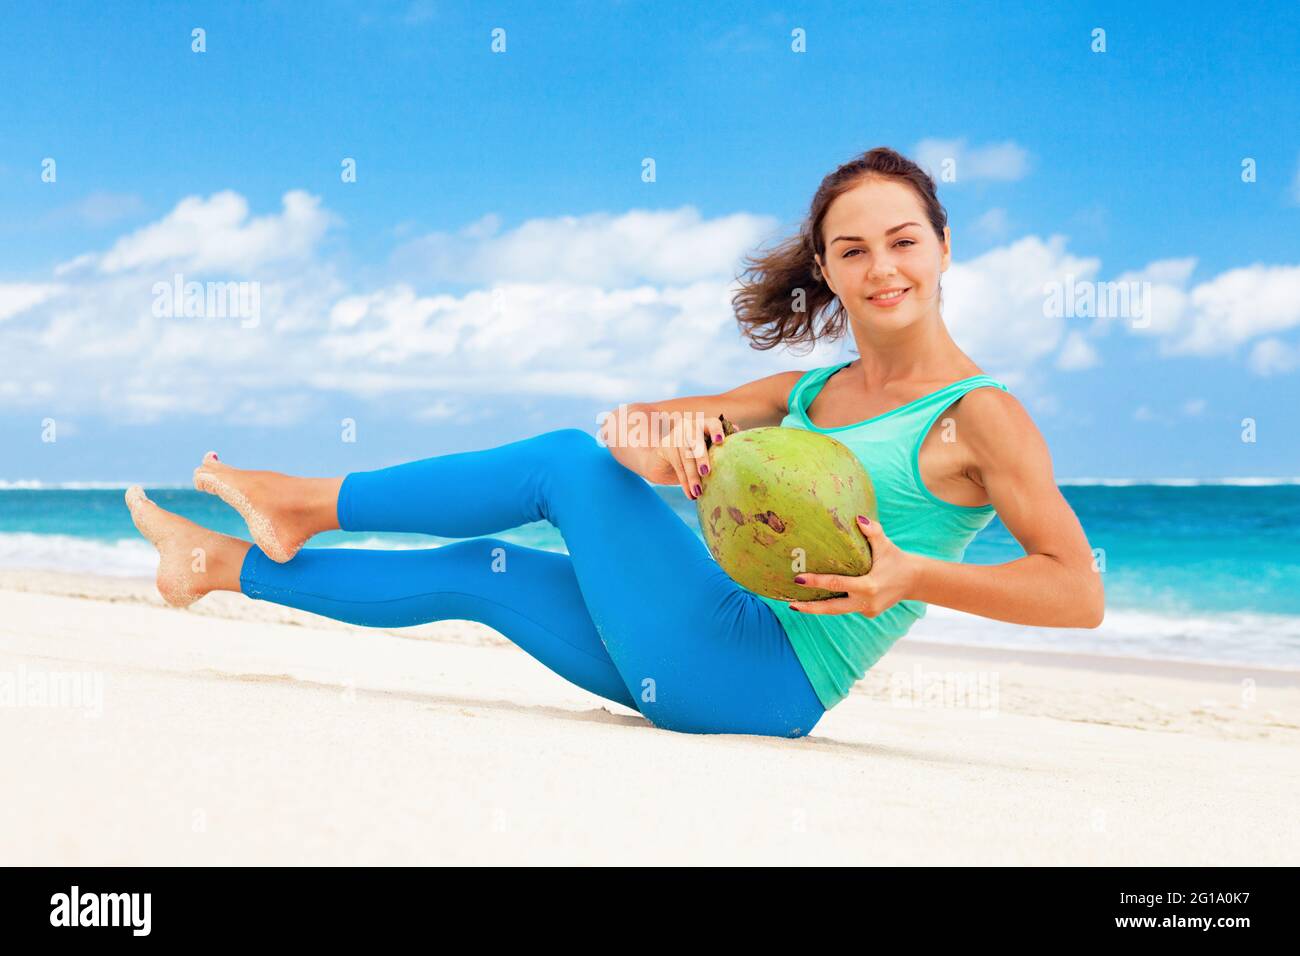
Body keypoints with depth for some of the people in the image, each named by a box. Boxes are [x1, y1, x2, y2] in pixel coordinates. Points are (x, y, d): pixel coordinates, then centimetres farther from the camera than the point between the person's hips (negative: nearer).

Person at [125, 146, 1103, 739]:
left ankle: (310, 504, 7)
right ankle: (219, 567, 26)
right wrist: (671, 429, -16)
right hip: (713, 667, 7)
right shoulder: (808, 394, 12)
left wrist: (910, 575, -28)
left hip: (764, 686, -7)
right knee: (480, 572, 10)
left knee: (568, 461, -10)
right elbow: (632, 420, 9)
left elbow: (1080, 594, -17)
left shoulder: (981, 415, -8)